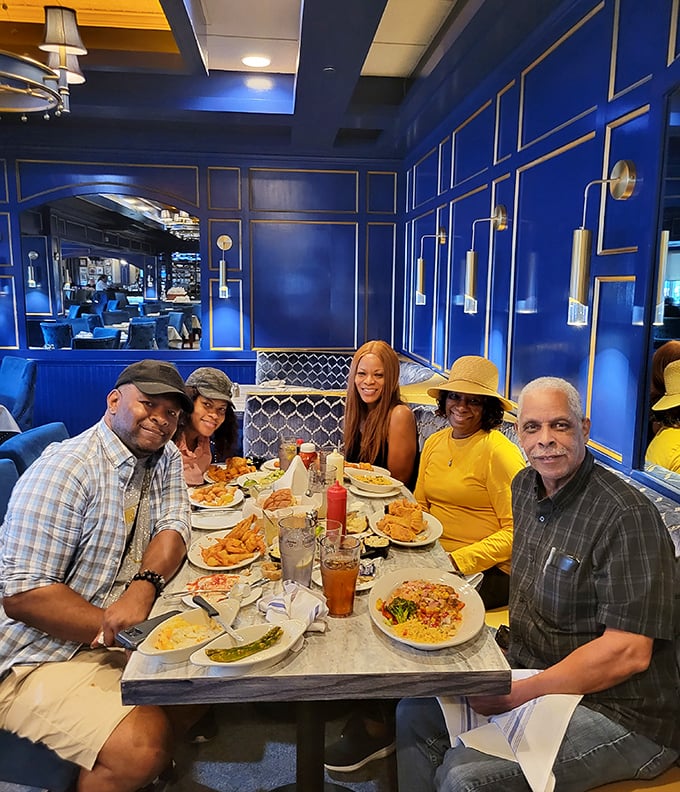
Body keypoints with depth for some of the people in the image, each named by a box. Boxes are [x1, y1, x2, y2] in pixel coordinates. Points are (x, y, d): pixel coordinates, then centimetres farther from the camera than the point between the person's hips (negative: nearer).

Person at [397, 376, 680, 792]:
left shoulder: (626, 516, -24)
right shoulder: (525, 486, 2)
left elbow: (628, 652, -26)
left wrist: (518, 693, -21)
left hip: (615, 711, -8)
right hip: (530, 677, 8)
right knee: (414, 715, 5)